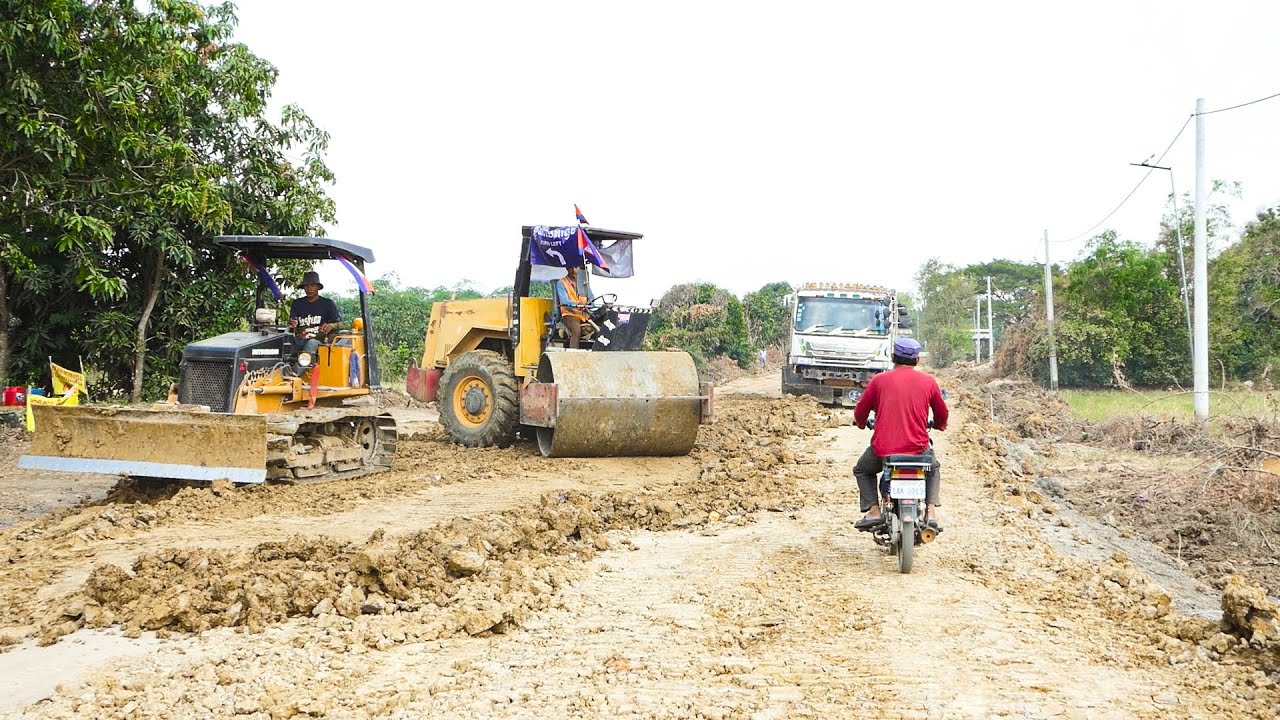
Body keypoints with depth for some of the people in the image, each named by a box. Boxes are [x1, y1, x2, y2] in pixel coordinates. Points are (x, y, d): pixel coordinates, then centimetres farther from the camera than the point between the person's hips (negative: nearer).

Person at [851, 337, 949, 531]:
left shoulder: (879, 380, 1)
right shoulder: (928, 381, 6)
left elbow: (860, 412, 9)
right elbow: (942, 414, 18)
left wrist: (861, 423, 33)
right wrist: (939, 425, 41)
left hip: (883, 448, -1)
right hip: (918, 448, 1)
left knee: (862, 470, 29)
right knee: (933, 469, 34)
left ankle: (873, 510, 8)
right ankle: (931, 512, 15)